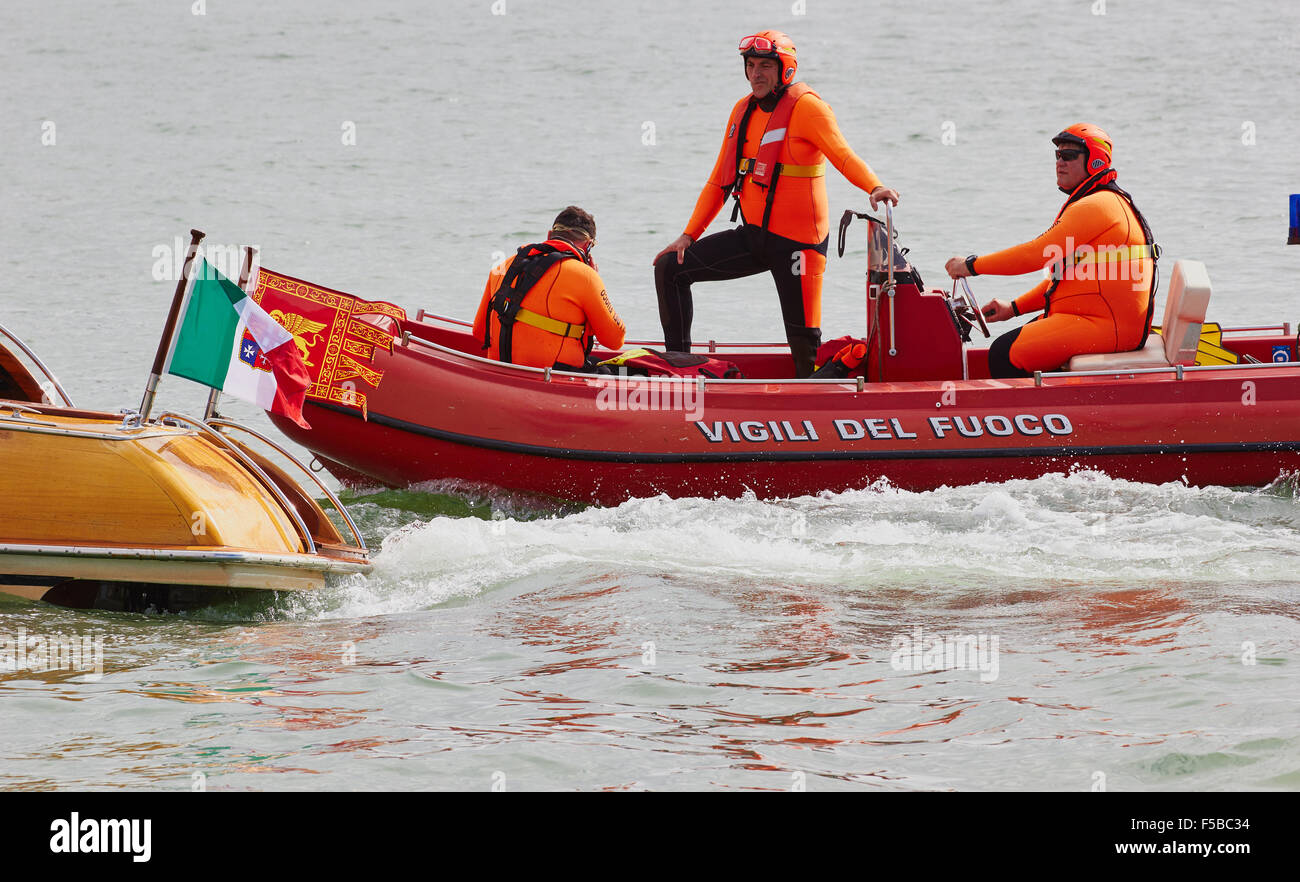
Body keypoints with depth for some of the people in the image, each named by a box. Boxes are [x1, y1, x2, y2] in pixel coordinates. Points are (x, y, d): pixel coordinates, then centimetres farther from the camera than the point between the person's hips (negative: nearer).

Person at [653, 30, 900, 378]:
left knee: (803, 336, -7)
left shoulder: (805, 106, -11)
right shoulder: (743, 111, 11)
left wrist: (874, 187, -44)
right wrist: (689, 235, 12)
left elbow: (842, 155, -24)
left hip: (795, 241, -7)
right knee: (670, 268, 4)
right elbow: (720, 180, 17)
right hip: (752, 237, 7)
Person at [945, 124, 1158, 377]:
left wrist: (972, 265, -9)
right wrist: (1014, 308, 19)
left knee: (1005, 354, -16)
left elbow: (1036, 253, -17)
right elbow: (1062, 275, 26)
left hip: (1106, 325, -11)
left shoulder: (1095, 207, -14)